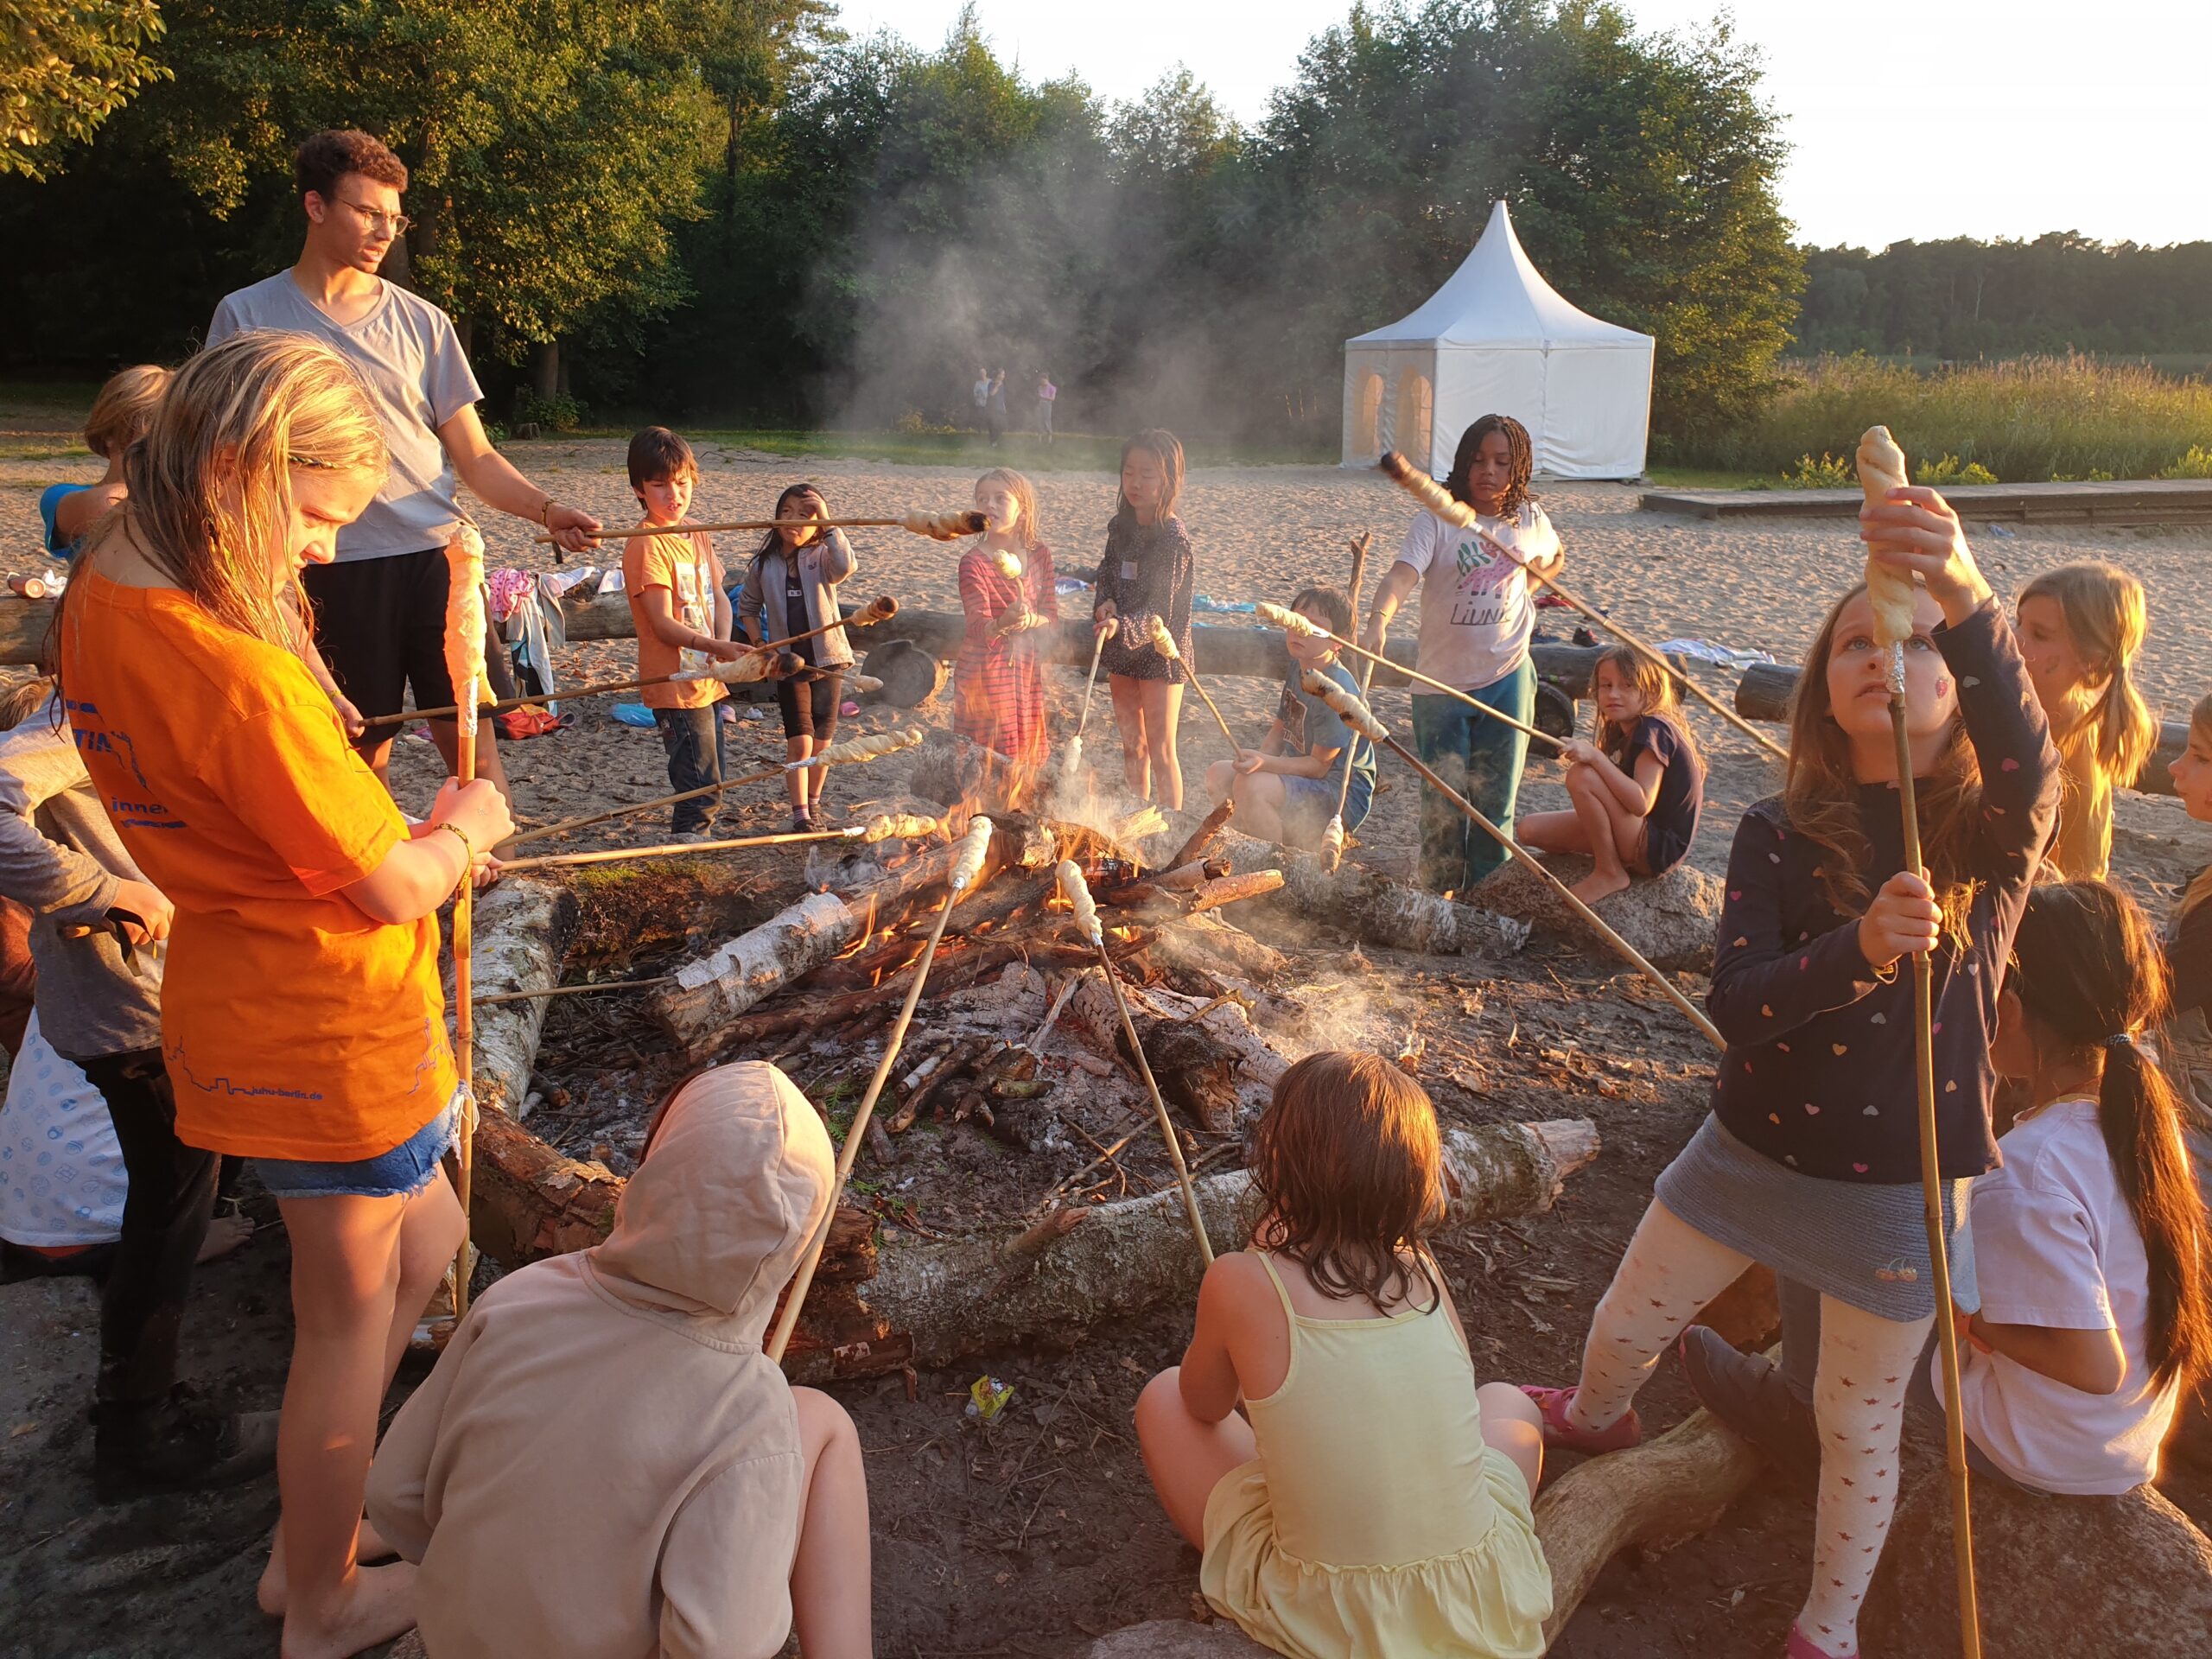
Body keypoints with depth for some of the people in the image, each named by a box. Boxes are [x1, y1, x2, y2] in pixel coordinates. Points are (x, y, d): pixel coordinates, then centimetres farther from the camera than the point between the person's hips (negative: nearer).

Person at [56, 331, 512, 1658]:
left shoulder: (103, 596, 0)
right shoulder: (235, 673, -30)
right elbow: (397, 888, -23)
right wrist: (466, 825, -2)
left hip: (233, 993, 9)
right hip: (329, 1028, -9)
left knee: (424, 1250, 24)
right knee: (352, 1315, 13)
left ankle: (309, 1542, 41)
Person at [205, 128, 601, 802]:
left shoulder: (422, 322, 8)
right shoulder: (248, 317, 4)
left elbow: (475, 456, 6)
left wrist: (546, 509, -13)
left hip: (437, 558, 1)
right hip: (331, 571, -1)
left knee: (471, 737, -3)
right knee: (360, 753, 5)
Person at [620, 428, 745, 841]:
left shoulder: (698, 536, 11)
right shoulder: (646, 546, -14)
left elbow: (718, 596, 12)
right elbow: (664, 624, -20)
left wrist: (724, 645, -7)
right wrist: (715, 647, -33)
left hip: (710, 679, 8)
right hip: (676, 684, -8)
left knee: (707, 784, 18)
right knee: (700, 791, -6)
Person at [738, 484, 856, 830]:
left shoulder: (821, 558, -5)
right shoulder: (763, 565, 2)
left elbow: (846, 567, -29)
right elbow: (748, 607, 16)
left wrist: (827, 521, -25)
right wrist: (760, 645, 3)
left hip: (828, 661, 0)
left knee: (822, 743, 9)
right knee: (799, 742, -9)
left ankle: (813, 805, 28)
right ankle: (800, 814, -3)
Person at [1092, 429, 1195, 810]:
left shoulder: (1173, 538, -19)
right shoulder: (1121, 526, 3)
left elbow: (1160, 610, -22)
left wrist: (1125, 629, -40)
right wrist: (1106, 603, -6)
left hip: (1161, 651, -7)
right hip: (1122, 651, 7)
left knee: (1160, 751, -1)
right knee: (1132, 747, 17)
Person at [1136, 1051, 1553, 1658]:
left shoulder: (1241, 1283, -16)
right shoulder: (1421, 1271, -5)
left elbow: (1204, 1407, 5)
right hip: (1480, 1610, 3)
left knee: (1162, 1398, 16)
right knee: (1506, 1401, 31)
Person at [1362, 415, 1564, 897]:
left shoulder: (1531, 520, 4)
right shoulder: (1438, 521, -10)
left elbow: (1554, 559, 27)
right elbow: (1402, 574, -27)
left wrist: (1527, 587, 7)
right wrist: (1378, 620, -47)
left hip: (1507, 679, 3)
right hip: (1441, 681, -2)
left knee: (1495, 798, 8)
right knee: (1443, 800, 6)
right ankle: (1438, 893, 23)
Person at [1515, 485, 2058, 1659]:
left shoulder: (1992, 834, -12)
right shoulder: (1781, 834, -8)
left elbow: (2023, 750, -37)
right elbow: (1732, 1000, -18)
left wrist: (1967, 597, -56)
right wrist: (1857, 947, -38)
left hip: (1899, 1188, -2)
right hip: (1751, 1153, 2)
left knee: (1858, 1425, 14)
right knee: (1620, 1334, 17)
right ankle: (1595, 1422, 53)